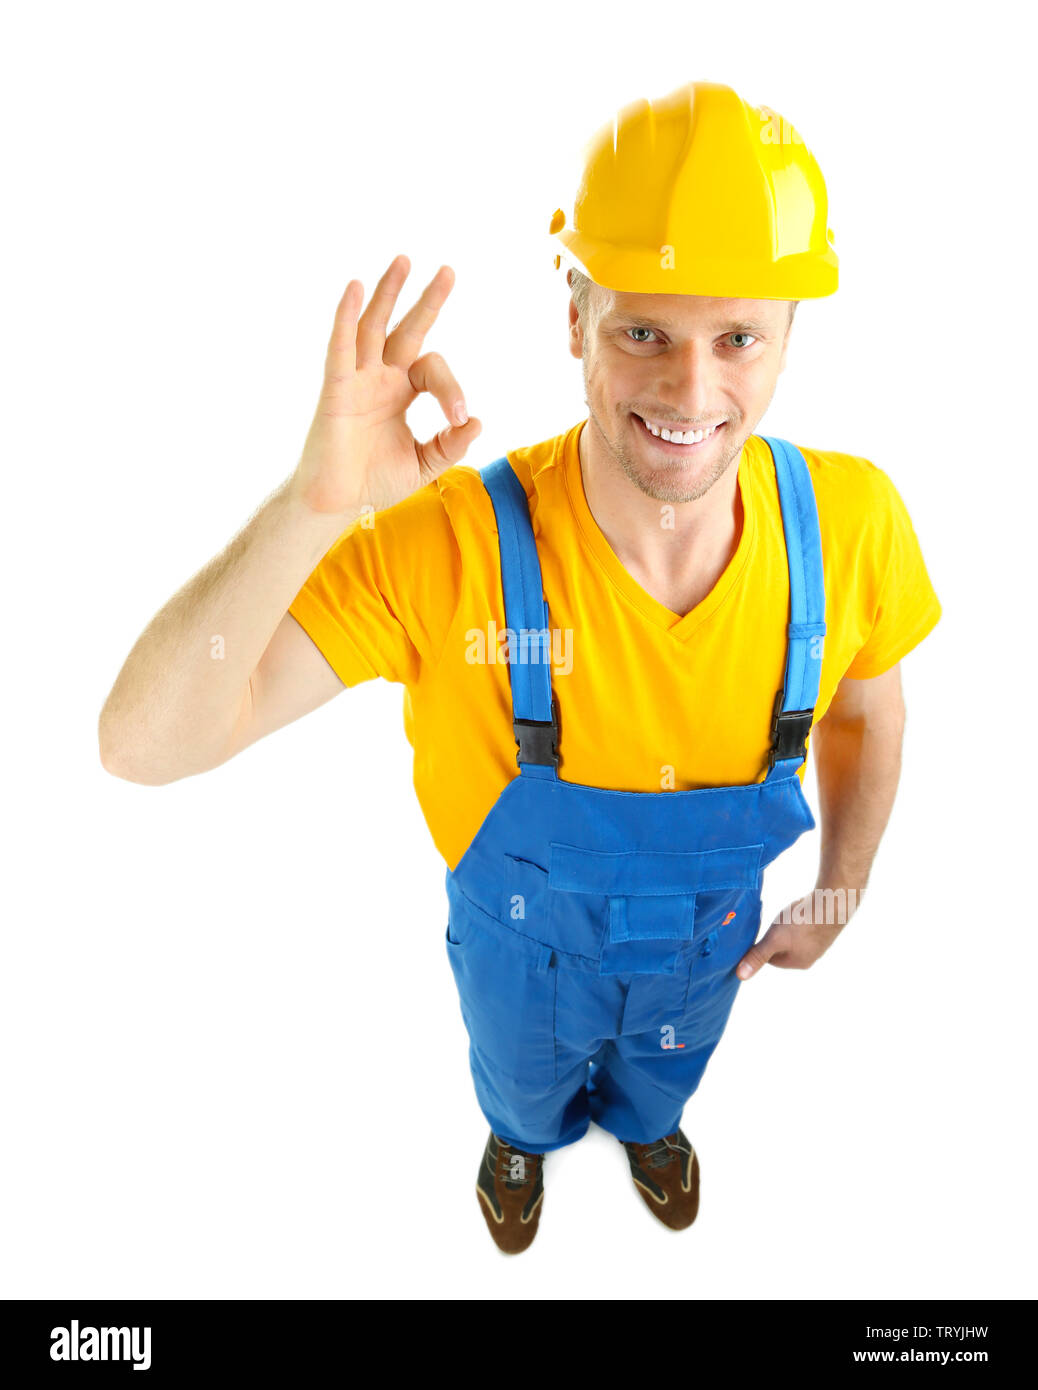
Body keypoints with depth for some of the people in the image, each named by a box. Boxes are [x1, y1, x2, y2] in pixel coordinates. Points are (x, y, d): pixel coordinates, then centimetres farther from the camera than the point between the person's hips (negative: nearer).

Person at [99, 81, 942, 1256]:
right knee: (524, 1073, 34)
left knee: (666, 1067, 37)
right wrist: (313, 502, -57)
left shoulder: (851, 522, -29)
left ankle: (646, 1122, 77)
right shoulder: (449, 546, -40)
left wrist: (840, 894, 5)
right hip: (524, 937, -2)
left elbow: (867, 715, -7)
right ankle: (525, 1135, 74)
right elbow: (147, 744, -43)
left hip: (710, 932, 3)